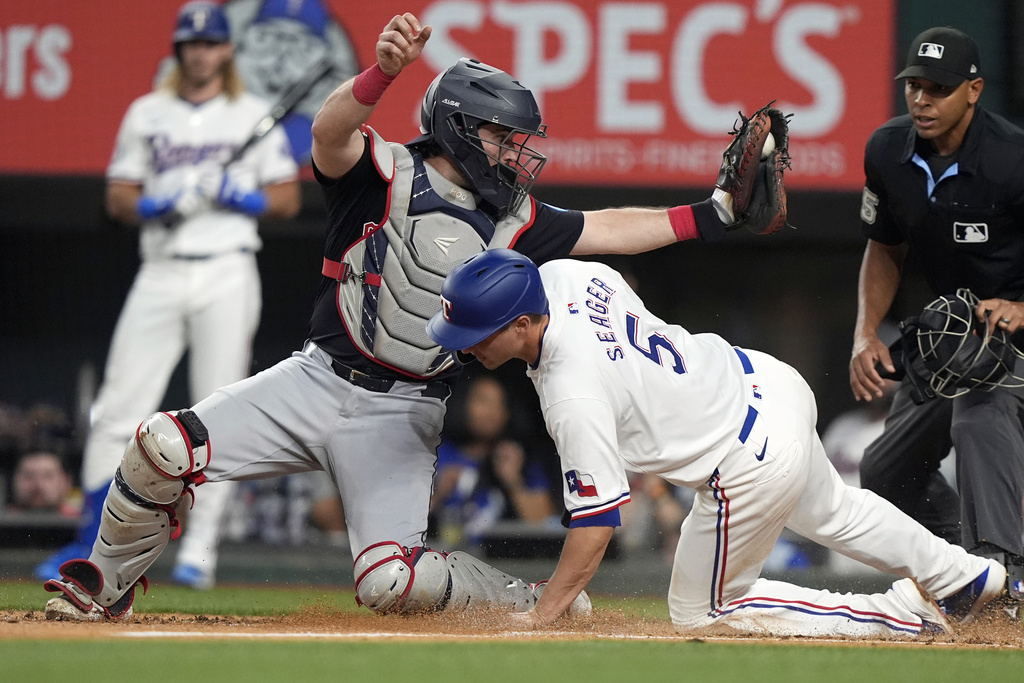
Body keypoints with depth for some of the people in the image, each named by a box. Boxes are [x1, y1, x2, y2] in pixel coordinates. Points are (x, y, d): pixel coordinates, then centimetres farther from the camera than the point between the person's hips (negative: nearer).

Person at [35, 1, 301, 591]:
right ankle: (90, 546, 1)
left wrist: (239, 196, -11)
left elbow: (288, 200, 7)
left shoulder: (254, 115, 8)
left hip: (227, 272, -2)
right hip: (161, 272, 2)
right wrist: (159, 204, -10)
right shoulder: (147, 114, 13)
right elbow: (118, 198, 10)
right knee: (118, 410, -4)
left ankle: (200, 550, -1)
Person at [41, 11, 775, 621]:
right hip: (320, 378, -1)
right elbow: (331, 134, -26)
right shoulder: (387, 174, -6)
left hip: (400, 416, 1)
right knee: (165, 447, -18)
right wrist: (384, 71, -47)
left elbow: (607, 229, 11)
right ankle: (106, 586, 6)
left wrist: (716, 212, 1)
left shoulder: (511, 223, 7)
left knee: (391, 582, -16)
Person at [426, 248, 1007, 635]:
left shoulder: (573, 398, -30)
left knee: (701, 612, 10)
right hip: (771, 382, 9)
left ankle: (904, 613, 8)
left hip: (753, 466, -9)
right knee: (828, 511, 36)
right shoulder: (561, 276, -9)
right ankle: (965, 576, 54)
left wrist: (540, 618, -23)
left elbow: (598, 521, -27)